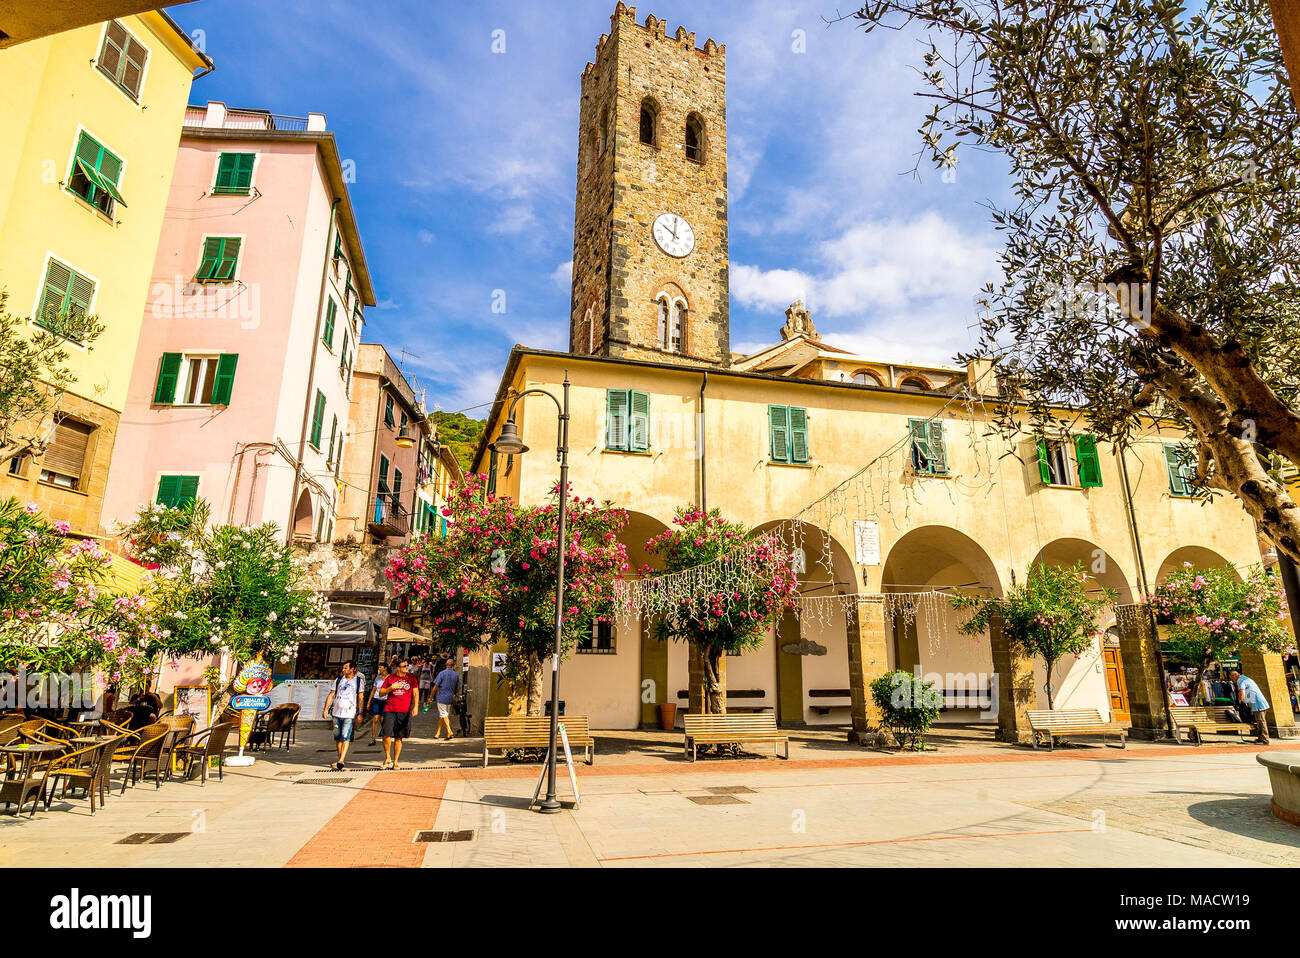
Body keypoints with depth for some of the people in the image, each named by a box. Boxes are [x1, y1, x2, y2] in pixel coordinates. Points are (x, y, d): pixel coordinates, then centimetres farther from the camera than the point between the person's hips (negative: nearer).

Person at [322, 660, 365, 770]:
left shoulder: (358, 681, 2)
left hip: (349, 714, -4)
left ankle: (341, 761, -19)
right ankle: (341, 758, 22)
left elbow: (360, 698, 3)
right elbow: (331, 695, 12)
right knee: (337, 738, 10)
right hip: (337, 713, 4)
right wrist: (326, 709, 1)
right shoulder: (338, 680, 12)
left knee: (345, 738, -13)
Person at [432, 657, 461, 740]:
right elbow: (458, 688, 8)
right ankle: (438, 733, 22)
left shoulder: (442, 673, -9)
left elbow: (436, 686, -8)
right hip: (450, 698, 5)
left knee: (444, 715, -4)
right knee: (442, 716, 15)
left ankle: (450, 732, -16)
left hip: (442, 697, -5)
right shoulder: (456, 675, 3)